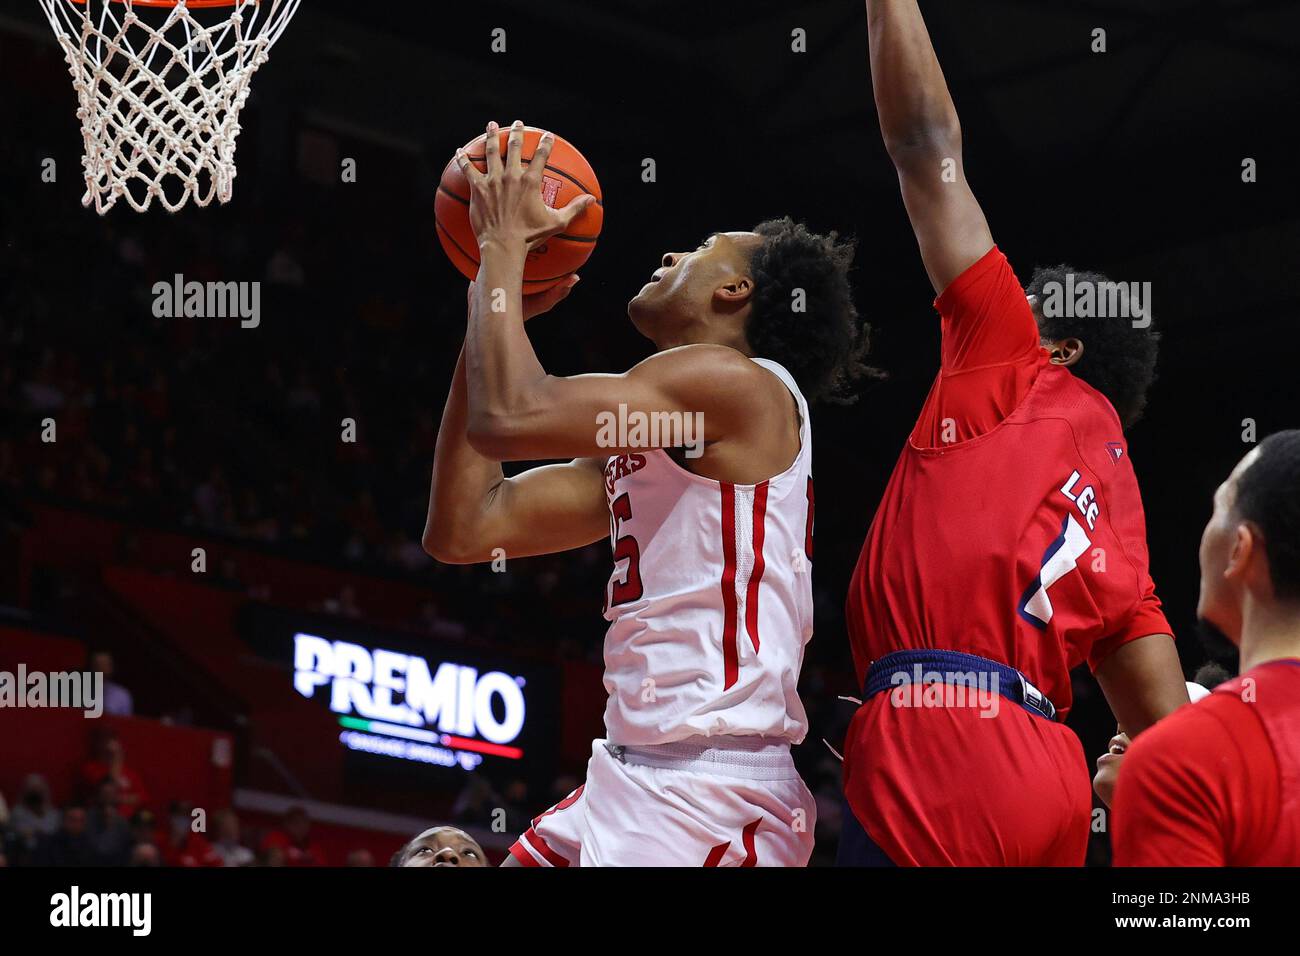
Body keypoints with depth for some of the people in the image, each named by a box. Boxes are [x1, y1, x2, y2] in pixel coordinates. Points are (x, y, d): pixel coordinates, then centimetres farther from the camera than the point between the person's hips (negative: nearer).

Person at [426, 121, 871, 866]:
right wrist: (497, 308, 18)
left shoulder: (742, 384, -8)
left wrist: (505, 247, -3)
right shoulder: (640, 438, 20)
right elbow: (463, 530, 15)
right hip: (632, 774, 9)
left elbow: (509, 415, -18)